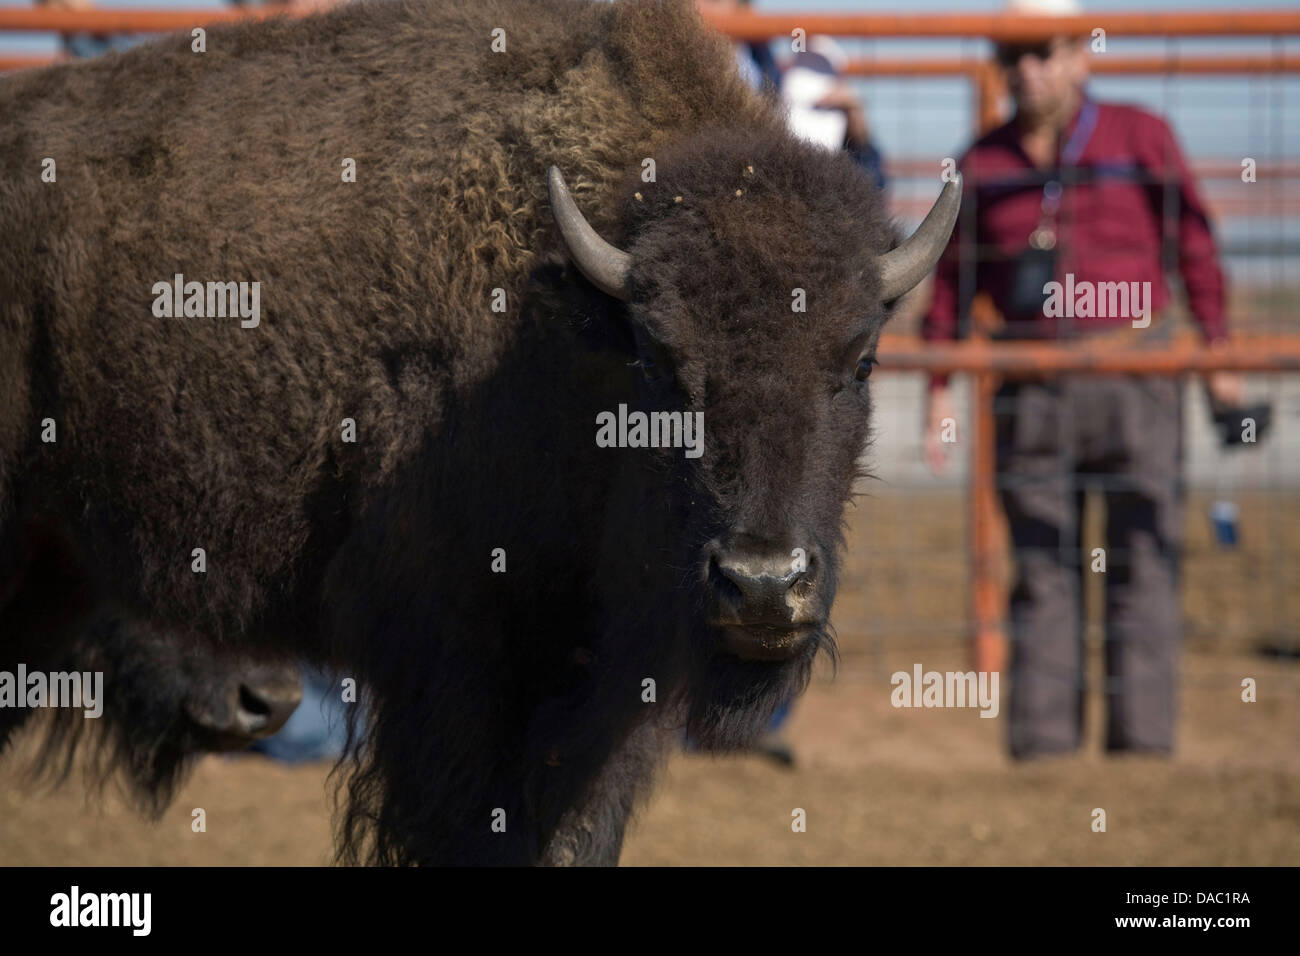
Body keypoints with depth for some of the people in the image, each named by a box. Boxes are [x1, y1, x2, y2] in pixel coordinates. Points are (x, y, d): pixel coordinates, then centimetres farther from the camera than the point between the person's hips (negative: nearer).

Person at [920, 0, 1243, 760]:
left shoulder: (1140, 138, 2)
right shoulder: (983, 164, 9)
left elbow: (1195, 243, 3)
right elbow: (951, 281, 14)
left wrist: (1219, 353, -2)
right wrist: (939, 389, 9)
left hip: (1134, 377, -2)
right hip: (1032, 389, 2)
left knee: (1145, 564, -4)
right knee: (1041, 573, 3)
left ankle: (1142, 739, -3)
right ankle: (1041, 743, 5)